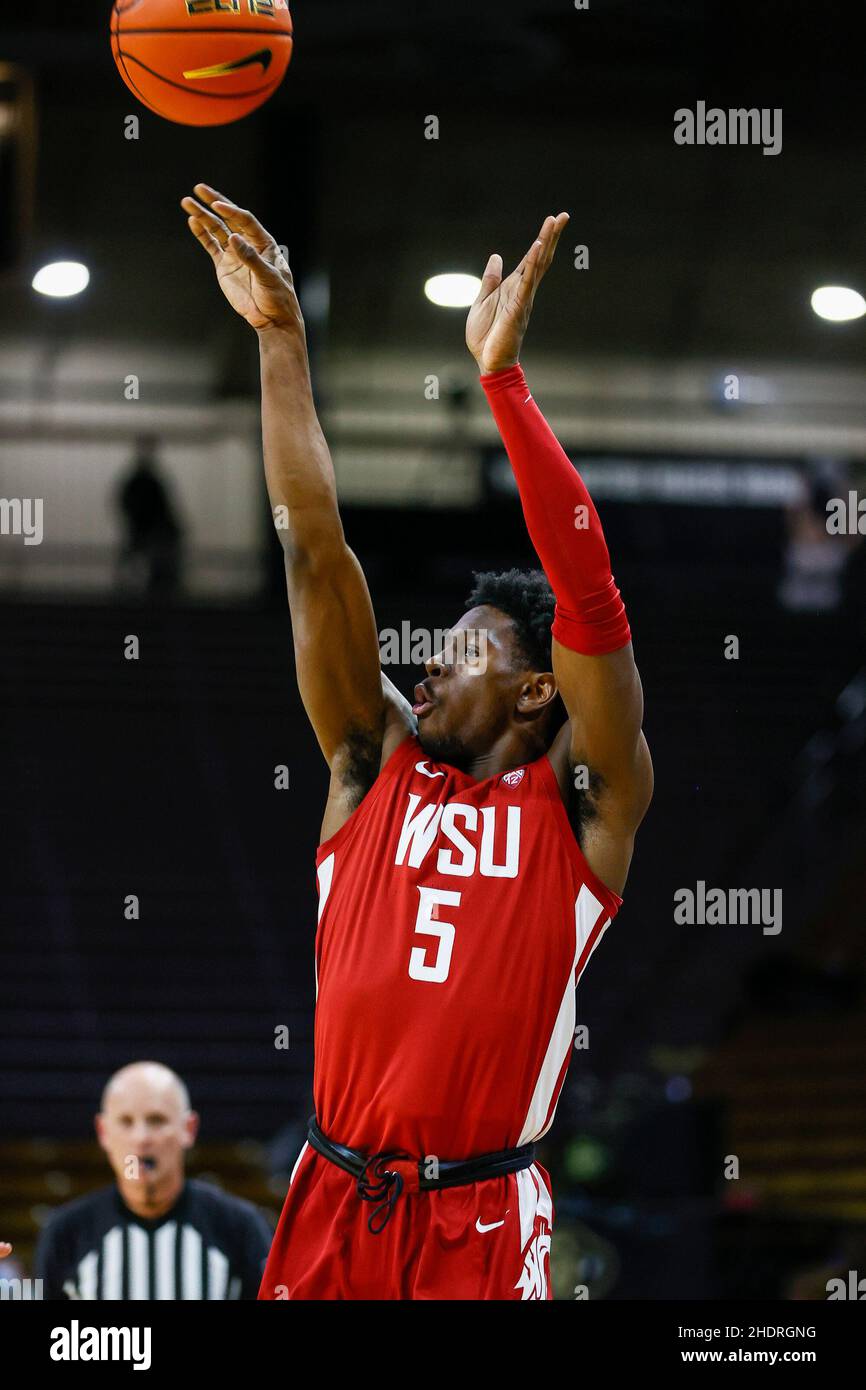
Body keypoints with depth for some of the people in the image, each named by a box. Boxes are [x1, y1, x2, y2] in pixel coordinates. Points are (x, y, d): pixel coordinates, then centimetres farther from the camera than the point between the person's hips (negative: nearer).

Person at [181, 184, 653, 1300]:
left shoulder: (581, 806, -1)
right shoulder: (377, 766, 8)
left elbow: (588, 592, -14)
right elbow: (314, 549, 4)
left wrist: (502, 376, -21)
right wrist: (280, 337, -2)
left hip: (482, 1224, -3)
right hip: (331, 1205, 4)